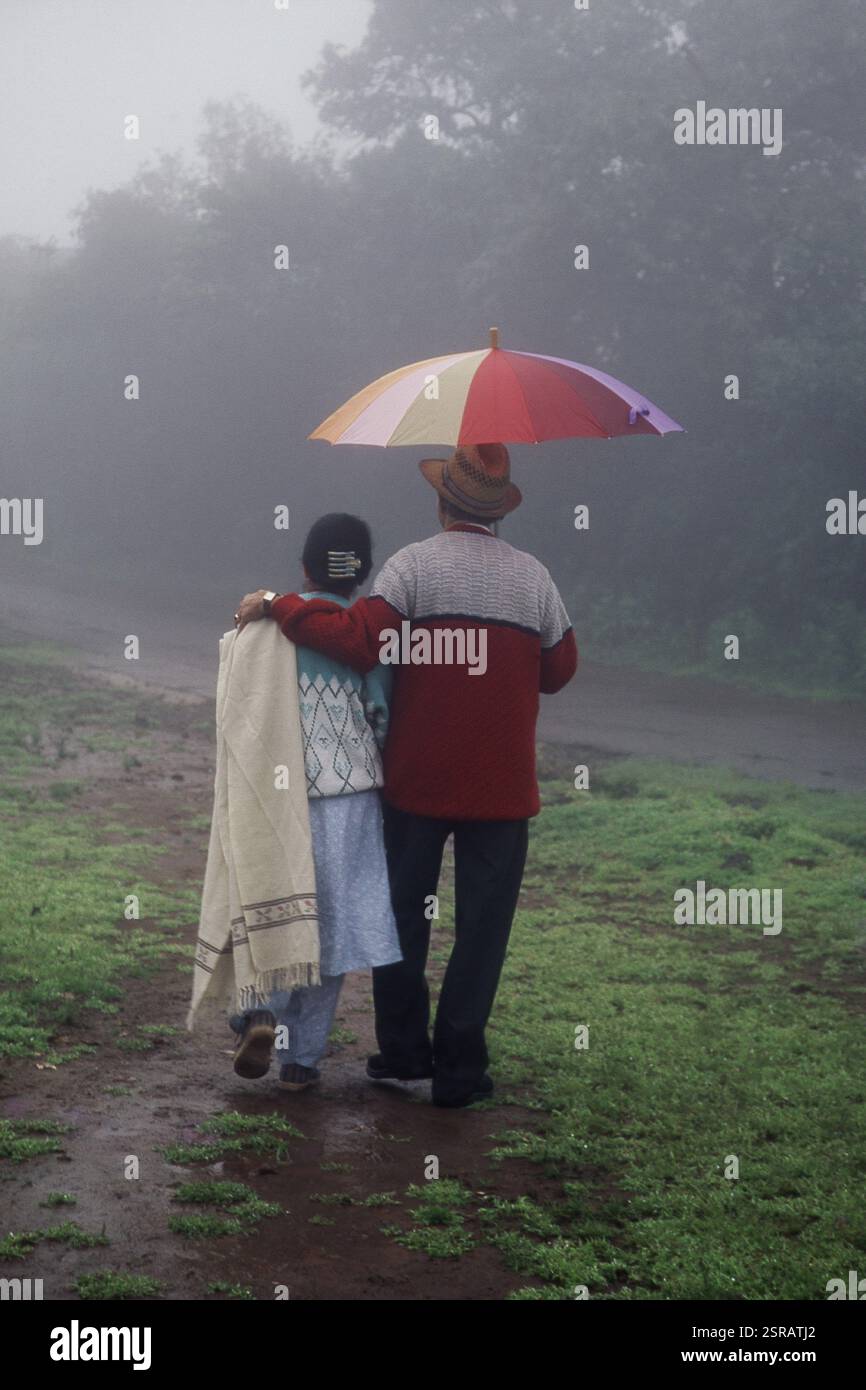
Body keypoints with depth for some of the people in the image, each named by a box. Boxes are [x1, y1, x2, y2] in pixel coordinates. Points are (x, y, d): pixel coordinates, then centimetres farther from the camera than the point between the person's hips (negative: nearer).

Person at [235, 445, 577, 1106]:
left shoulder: (415, 564, -9)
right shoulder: (533, 576, 1)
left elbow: (360, 640, -22)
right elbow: (559, 669, 10)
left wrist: (278, 604, -13)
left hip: (417, 779, -1)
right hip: (501, 785, 1)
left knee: (403, 914, 15)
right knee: (482, 926, 7)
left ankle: (402, 1051, 21)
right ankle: (459, 1069, 8)